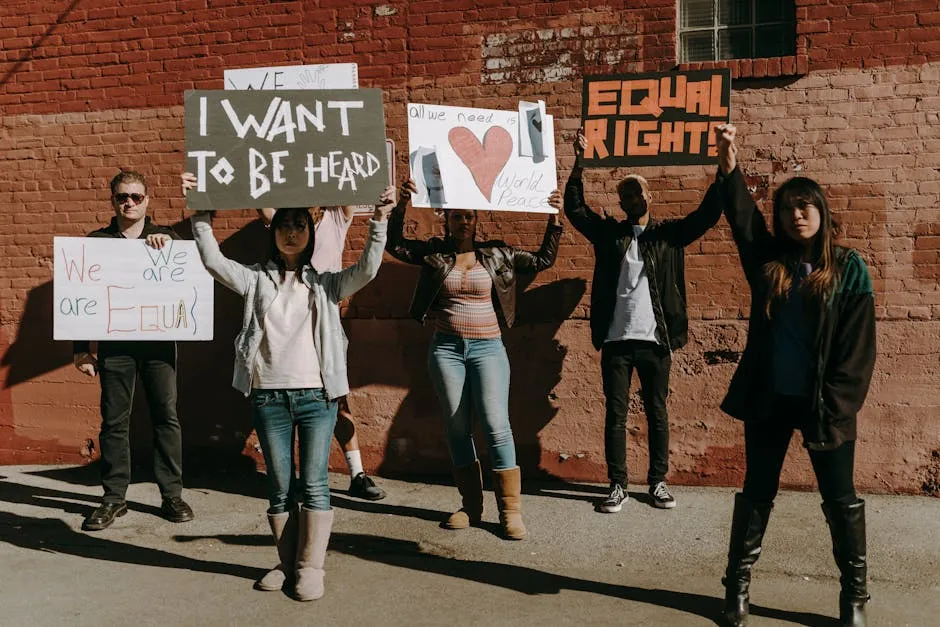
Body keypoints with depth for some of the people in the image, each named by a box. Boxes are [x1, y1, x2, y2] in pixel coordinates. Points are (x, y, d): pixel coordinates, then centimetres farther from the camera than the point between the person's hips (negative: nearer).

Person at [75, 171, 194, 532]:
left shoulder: (164, 239, 10)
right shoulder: (96, 241, 9)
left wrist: (171, 244, -18)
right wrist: (81, 348, 0)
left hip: (159, 341, 0)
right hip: (114, 344, 0)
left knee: (166, 416, 2)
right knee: (114, 421, 4)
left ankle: (172, 494, 11)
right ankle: (113, 498, 14)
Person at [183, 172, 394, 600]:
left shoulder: (326, 284, 10)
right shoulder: (257, 280, 12)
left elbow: (367, 269, -5)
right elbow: (213, 260, 0)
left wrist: (380, 221, -17)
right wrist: (200, 213, -9)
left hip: (317, 395, -1)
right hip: (269, 396, 1)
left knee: (314, 484, -2)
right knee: (280, 486, 8)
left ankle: (310, 568, 5)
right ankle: (287, 564, 20)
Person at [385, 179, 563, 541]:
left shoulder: (496, 255, 4)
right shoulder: (434, 253, 5)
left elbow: (543, 260, 4)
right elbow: (394, 245, -5)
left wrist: (554, 219, -5)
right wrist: (401, 206, -18)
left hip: (487, 348, -1)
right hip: (446, 348, 1)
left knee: (496, 424, -9)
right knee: (456, 427, 5)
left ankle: (510, 509, -2)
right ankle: (471, 506, 16)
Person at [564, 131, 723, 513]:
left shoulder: (669, 234, 6)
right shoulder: (608, 233, 8)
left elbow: (707, 215, -2)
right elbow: (575, 209, 3)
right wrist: (579, 164, -6)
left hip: (654, 340, 0)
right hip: (616, 340, 0)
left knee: (657, 414, 9)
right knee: (615, 414, 5)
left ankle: (658, 482, 22)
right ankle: (618, 485, 14)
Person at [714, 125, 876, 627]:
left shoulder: (849, 268, -3)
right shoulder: (768, 260, 4)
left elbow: (858, 347, -6)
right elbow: (742, 217, -11)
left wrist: (838, 407, -11)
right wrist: (729, 166, -26)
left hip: (824, 405, -2)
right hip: (769, 399, 2)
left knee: (841, 501, 8)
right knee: (756, 493, 11)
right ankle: (737, 585, 24)